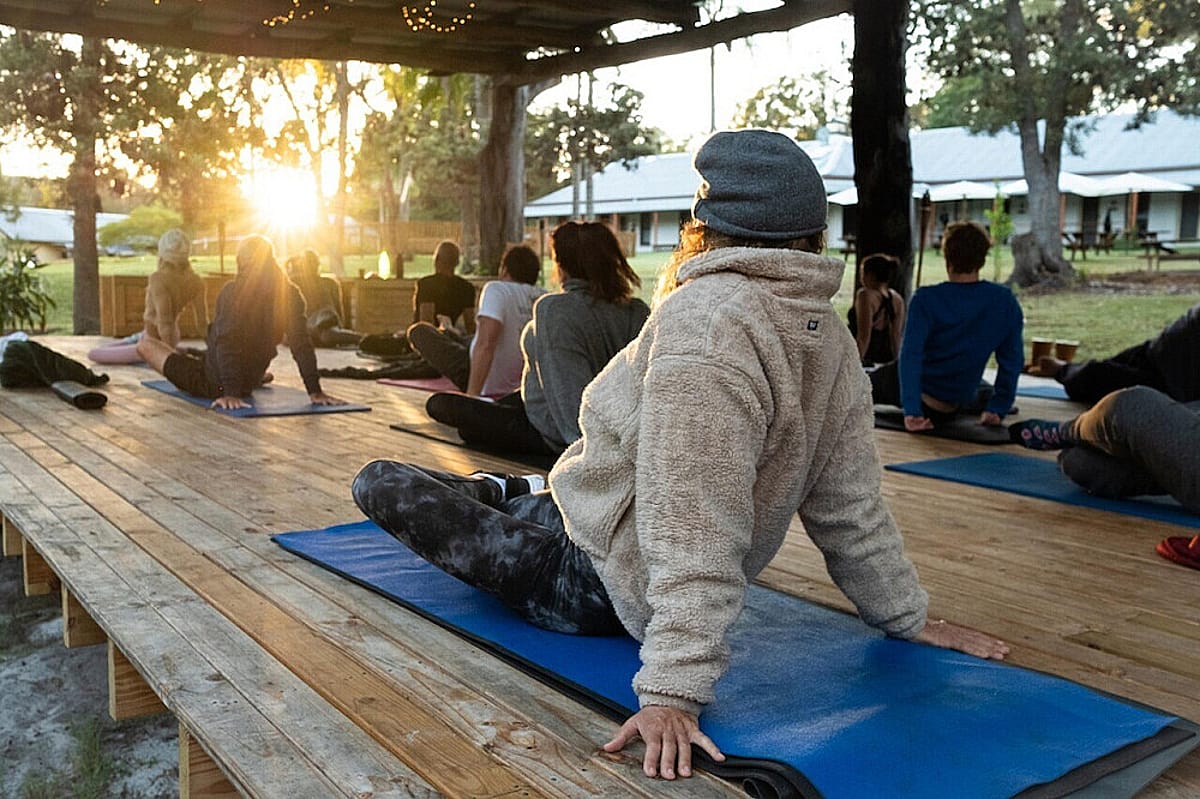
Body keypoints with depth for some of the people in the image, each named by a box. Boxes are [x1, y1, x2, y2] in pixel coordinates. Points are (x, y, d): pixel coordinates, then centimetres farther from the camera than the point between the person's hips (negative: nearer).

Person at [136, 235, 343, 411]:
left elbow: (226, 343, -30)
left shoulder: (232, 293, -22)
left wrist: (231, 393, -34)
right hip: (249, 384, 9)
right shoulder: (289, 295, -12)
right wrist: (315, 392, -17)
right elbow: (302, 345, -17)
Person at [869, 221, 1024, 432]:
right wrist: (998, 409, 3)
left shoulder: (926, 299, -20)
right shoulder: (1005, 302, -11)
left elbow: (910, 354, -28)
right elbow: (1013, 359, -6)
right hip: (953, 410, 2)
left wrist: (911, 412, -30)